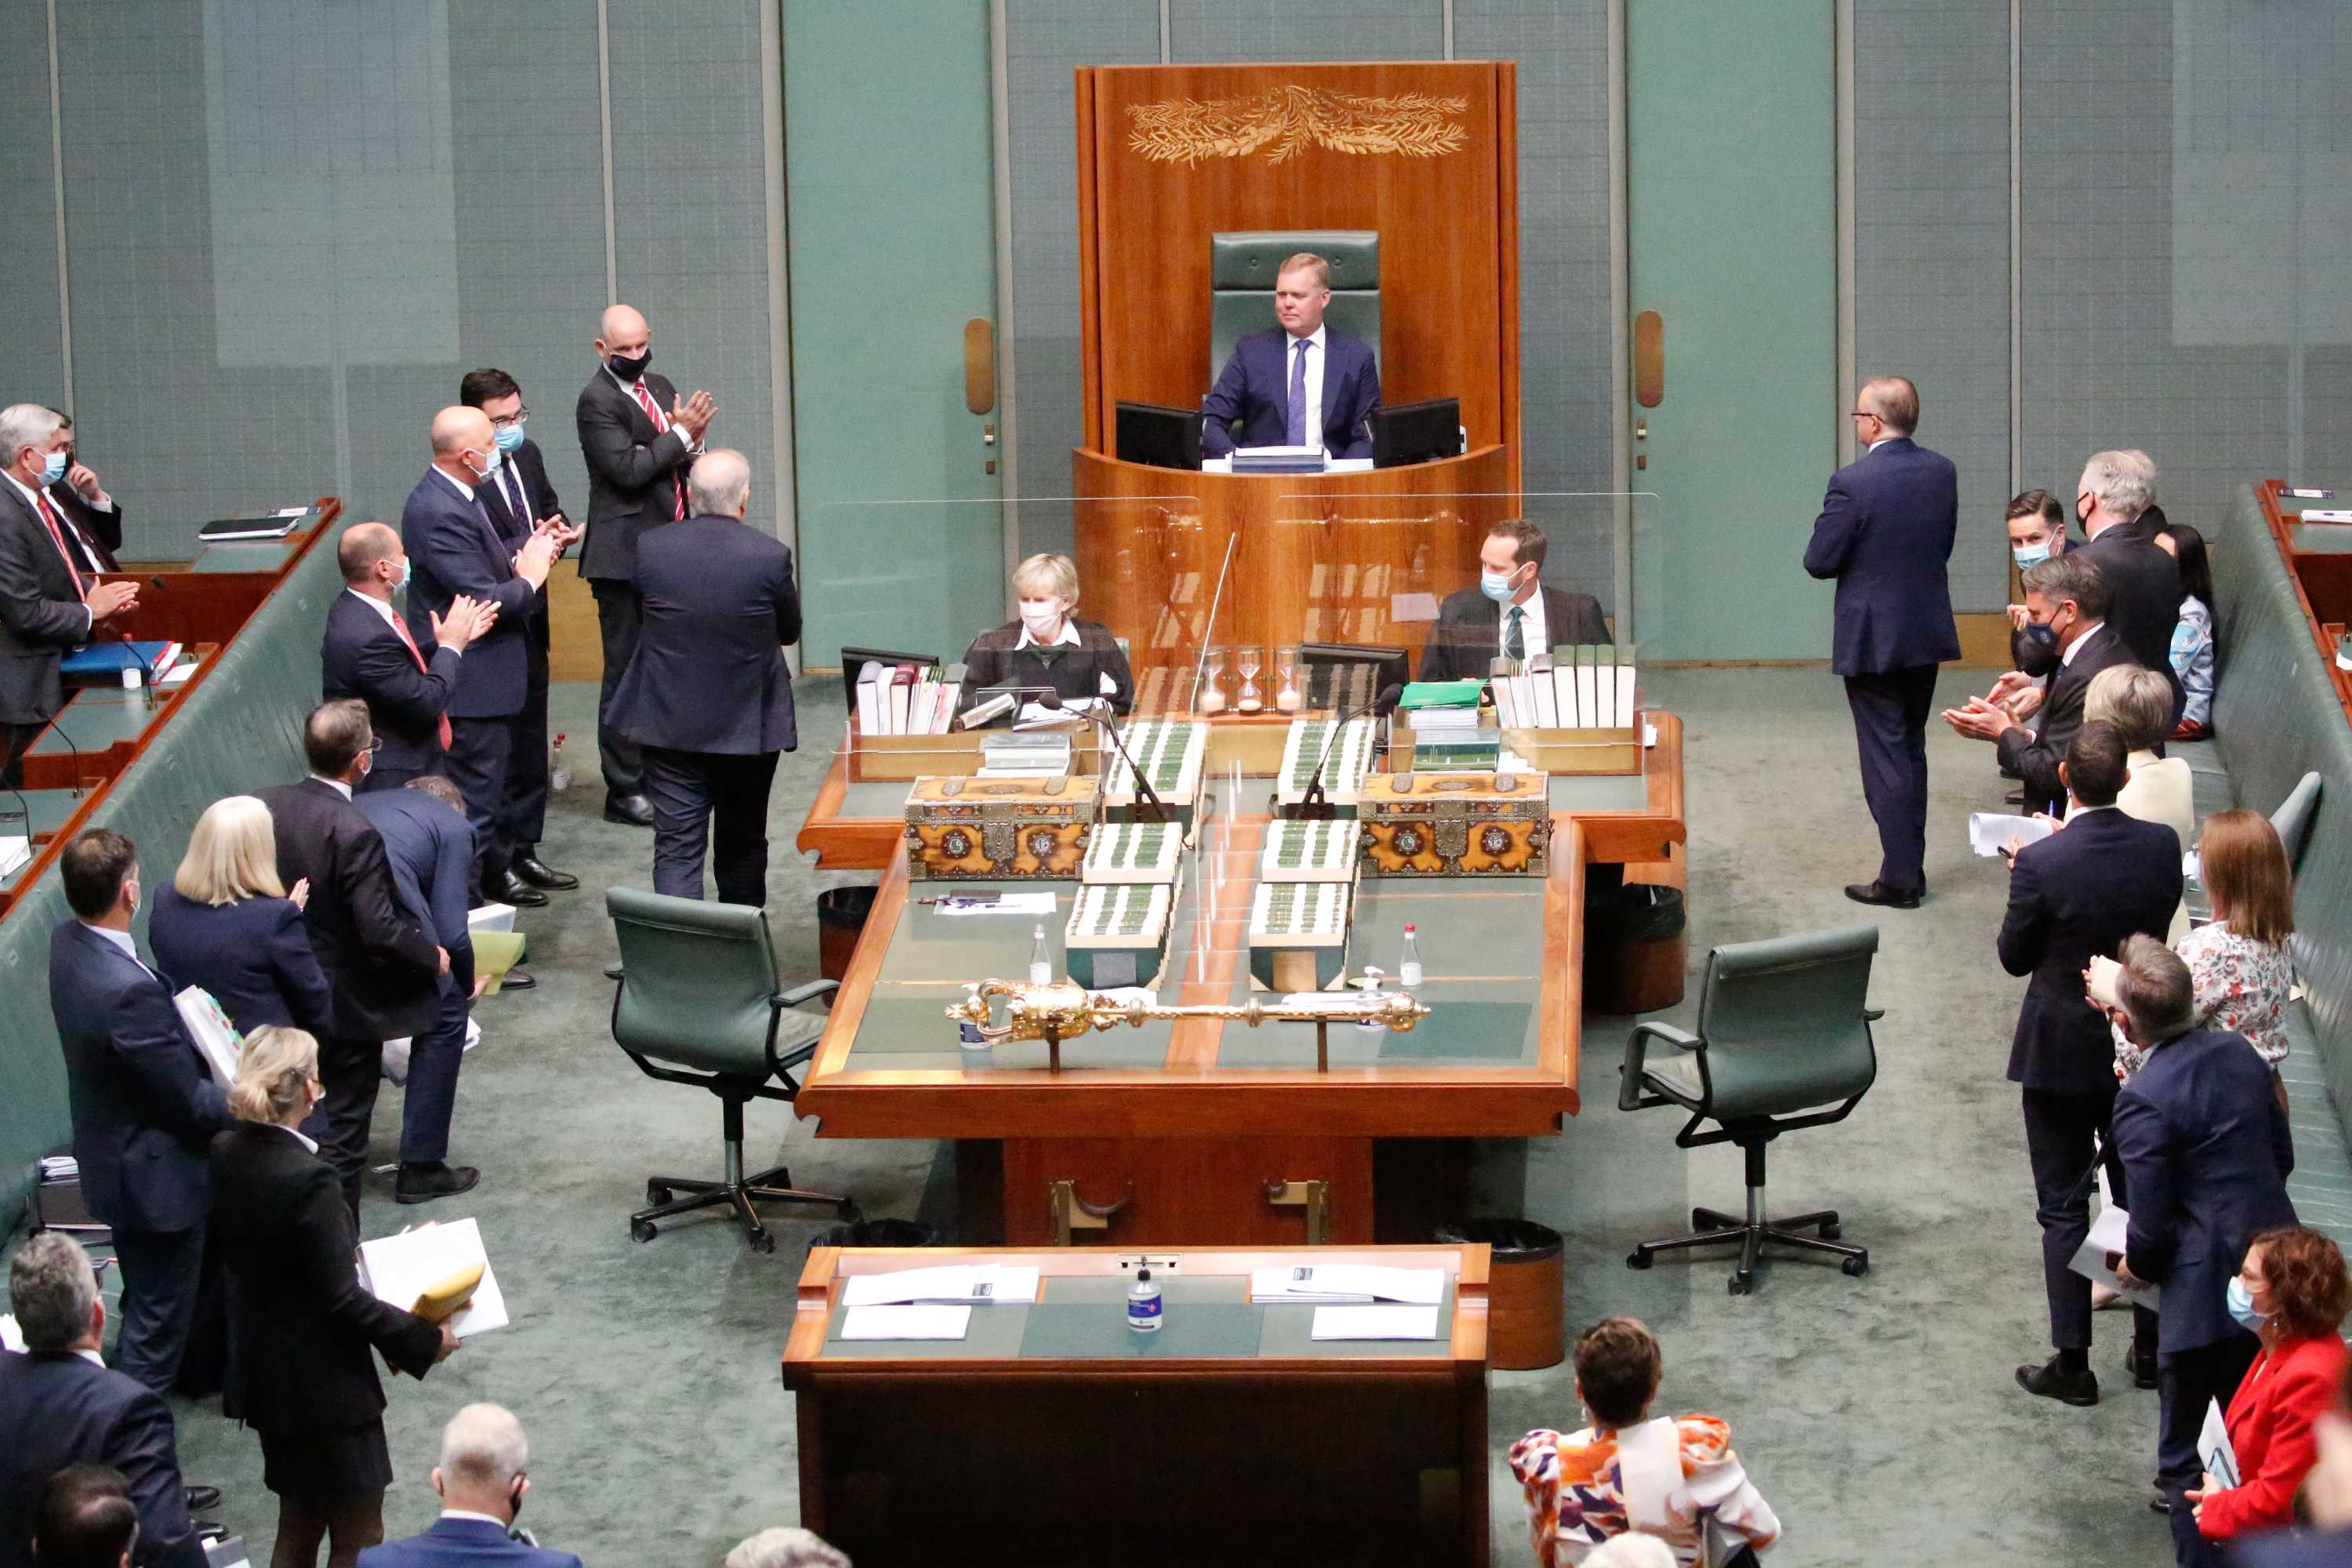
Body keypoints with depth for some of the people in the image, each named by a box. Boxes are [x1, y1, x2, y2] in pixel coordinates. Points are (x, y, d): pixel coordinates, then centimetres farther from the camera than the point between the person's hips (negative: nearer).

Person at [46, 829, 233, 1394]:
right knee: (159, 1317, 7)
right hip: (158, 1177, -9)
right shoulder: (128, 988, -36)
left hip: (108, 1155, 9)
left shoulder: (68, 945, -8)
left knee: (145, 1300, 29)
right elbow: (189, 1100, -25)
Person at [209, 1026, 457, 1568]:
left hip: (261, 1376, 8)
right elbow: (342, 1300, -24)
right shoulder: (308, 1180, -27)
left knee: (299, 1524, 21)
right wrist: (423, 1340, -13)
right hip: (324, 1383, -8)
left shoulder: (226, 1155, -3)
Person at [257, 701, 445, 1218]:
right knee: (342, 1135, 7)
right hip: (347, 1007, -7)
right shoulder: (354, 834, -28)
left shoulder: (268, 805, -8)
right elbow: (379, 930, -25)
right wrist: (432, 956, -8)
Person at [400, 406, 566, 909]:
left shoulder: (462, 496, 5)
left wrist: (525, 553, 0)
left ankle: (496, 869, 39)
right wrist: (529, 578, -11)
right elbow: (484, 599, -28)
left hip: (491, 671, 11)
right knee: (475, 791, -2)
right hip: (471, 679, -11)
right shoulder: (439, 512, -27)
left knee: (496, 778, 24)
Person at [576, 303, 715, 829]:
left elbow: (685, 465, 15)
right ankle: (624, 791, 3)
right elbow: (628, 469, -21)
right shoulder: (597, 400, -12)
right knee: (626, 673, -2)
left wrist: (693, 443, -7)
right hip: (626, 554, -8)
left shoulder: (659, 387, 13)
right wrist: (682, 434, -15)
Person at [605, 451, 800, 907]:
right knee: (743, 845, 18)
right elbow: (790, 630, 0)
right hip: (748, 727, 0)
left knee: (677, 851, 0)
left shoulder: (650, 548, -10)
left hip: (669, 723, 0)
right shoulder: (770, 557, -15)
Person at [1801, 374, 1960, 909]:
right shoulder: (1942, 472, 0)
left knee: (1885, 758, 0)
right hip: (1928, 635, 6)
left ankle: (1899, 879, 2)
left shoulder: (1852, 483, -19)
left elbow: (1819, 561, -15)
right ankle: (1911, 868, 24)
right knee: (1912, 752, 18)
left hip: (1872, 638, -6)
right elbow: (1945, 545, 9)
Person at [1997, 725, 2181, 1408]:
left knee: (2064, 1207, 7)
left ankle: (2072, 1363, 10)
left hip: (2061, 1051, -4)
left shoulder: (2041, 864, -24)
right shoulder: (2161, 847, -13)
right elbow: (2159, 924, 3)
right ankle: (2152, 1342, 28)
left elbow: (2015, 956, -11)